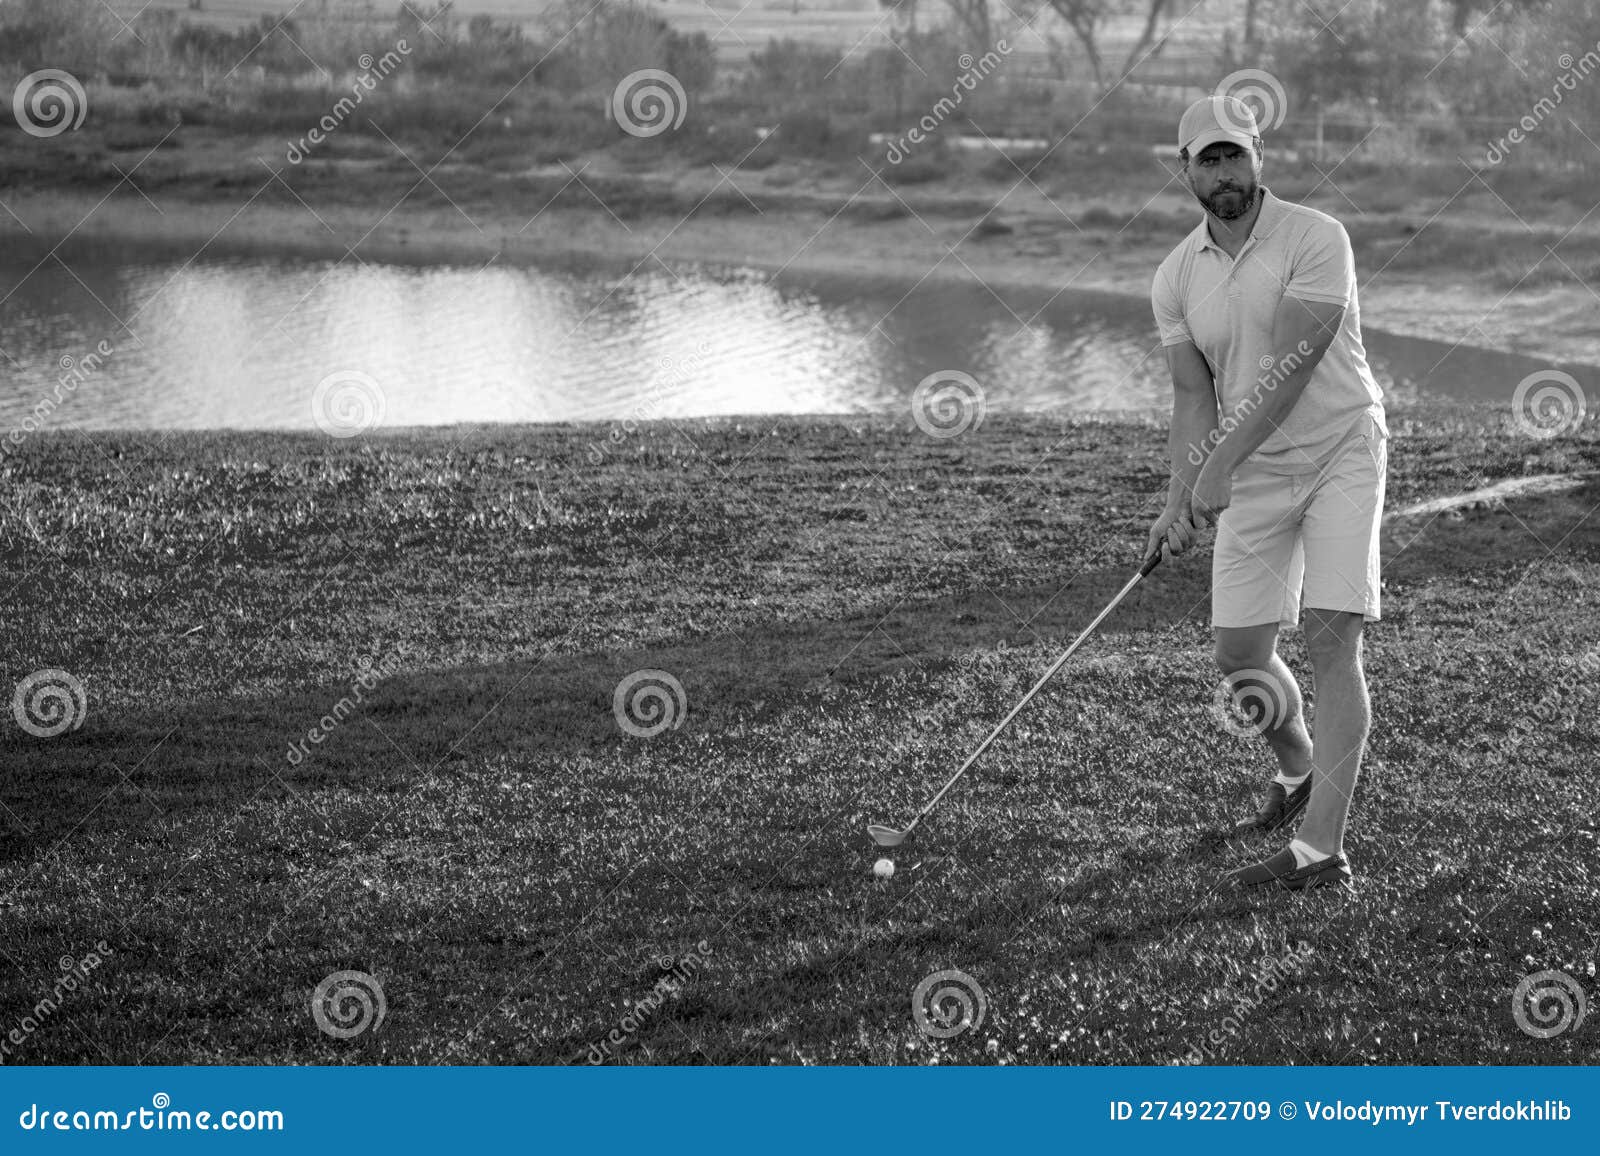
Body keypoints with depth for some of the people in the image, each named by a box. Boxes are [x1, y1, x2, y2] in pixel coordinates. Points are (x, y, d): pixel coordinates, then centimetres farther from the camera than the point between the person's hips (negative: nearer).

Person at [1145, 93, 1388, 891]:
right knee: (1240, 655, 5)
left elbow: (1291, 366, -21)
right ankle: (1300, 770, 37)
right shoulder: (1175, 277, 3)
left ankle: (1321, 849, -17)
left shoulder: (1314, 239, -13)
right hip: (1251, 476, 5)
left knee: (1331, 641, -15)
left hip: (1339, 452, -5)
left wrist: (1221, 465, -27)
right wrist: (1180, 498, -13)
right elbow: (1193, 396, 2)